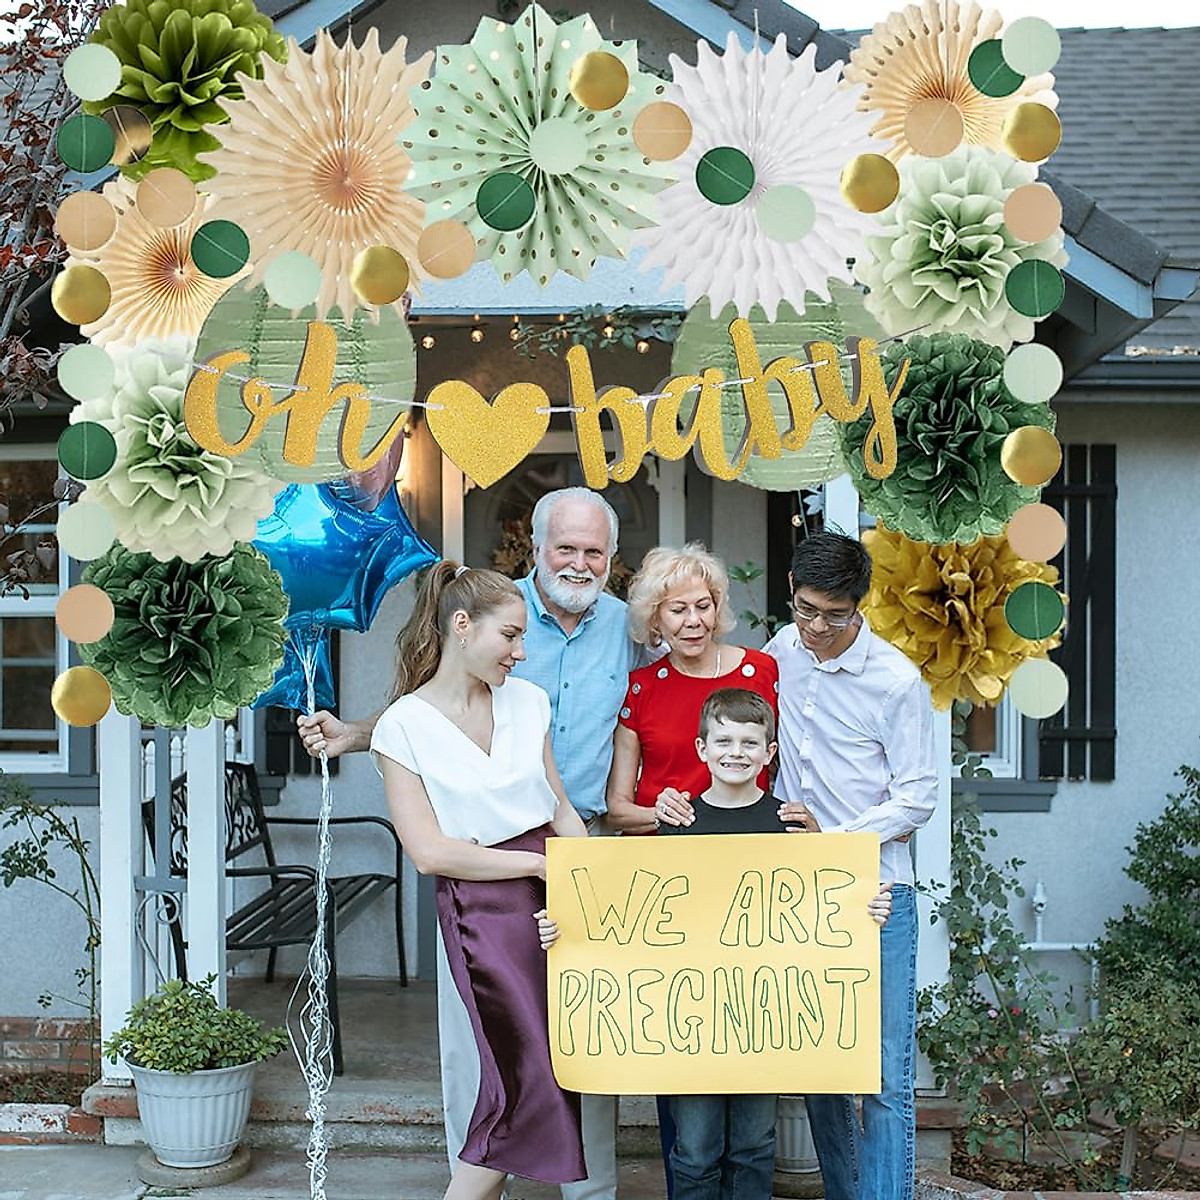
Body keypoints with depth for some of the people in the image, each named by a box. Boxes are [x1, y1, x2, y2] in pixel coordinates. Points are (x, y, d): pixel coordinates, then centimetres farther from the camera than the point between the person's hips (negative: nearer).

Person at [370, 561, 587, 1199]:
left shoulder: (527, 700, 11)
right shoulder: (404, 725, -5)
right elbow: (429, 851, -10)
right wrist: (540, 864, -10)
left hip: (556, 900, 5)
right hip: (480, 906, -5)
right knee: (529, 1079, -8)